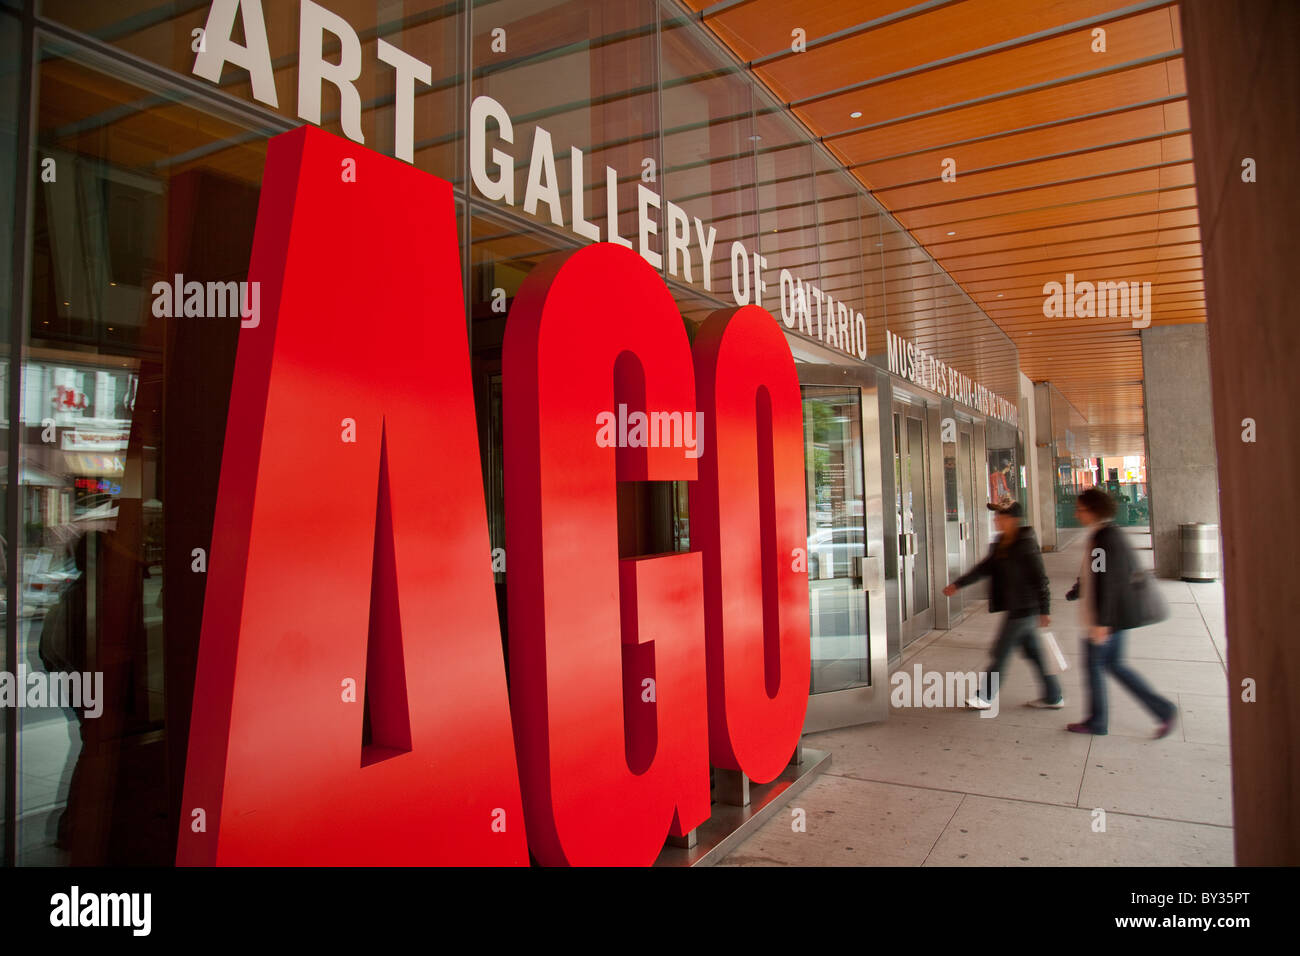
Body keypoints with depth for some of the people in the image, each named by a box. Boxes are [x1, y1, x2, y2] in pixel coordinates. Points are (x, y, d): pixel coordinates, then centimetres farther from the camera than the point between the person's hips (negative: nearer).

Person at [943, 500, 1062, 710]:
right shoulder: (1002, 544, 9)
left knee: (1001, 652, 0)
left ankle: (986, 697, 11)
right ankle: (1054, 697, 25)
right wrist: (958, 584, 13)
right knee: (1033, 652, 15)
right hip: (1016, 608, 9)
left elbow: (1039, 579, -17)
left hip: (1022, 609, -9)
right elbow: (985, 567, 15)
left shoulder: (1025, 545, -18)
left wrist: (1044, 610, -16)